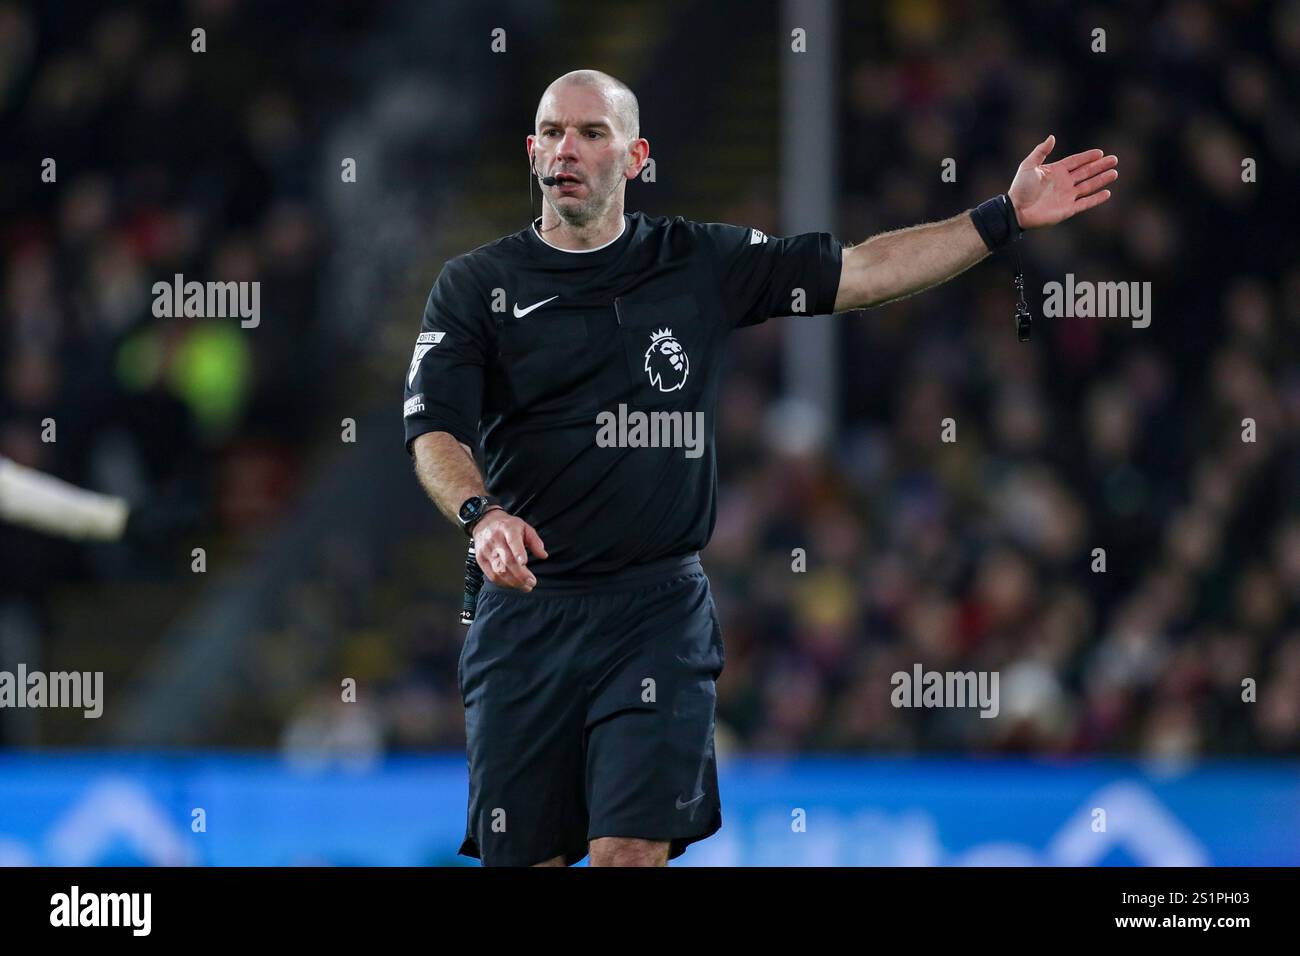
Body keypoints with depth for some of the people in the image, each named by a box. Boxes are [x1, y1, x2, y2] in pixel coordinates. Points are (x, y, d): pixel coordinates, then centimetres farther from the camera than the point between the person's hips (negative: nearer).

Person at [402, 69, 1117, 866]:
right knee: (522, 857, 4)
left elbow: (861, 272, 8)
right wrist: (482, 516, -28)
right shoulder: (476, 285, 3)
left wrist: (1004, 218, 2)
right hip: (524, 615, 0)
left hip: (659, 617, 0)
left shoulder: (703, 263, 7)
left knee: (633, 851, -13)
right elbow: (435, 432, -7)